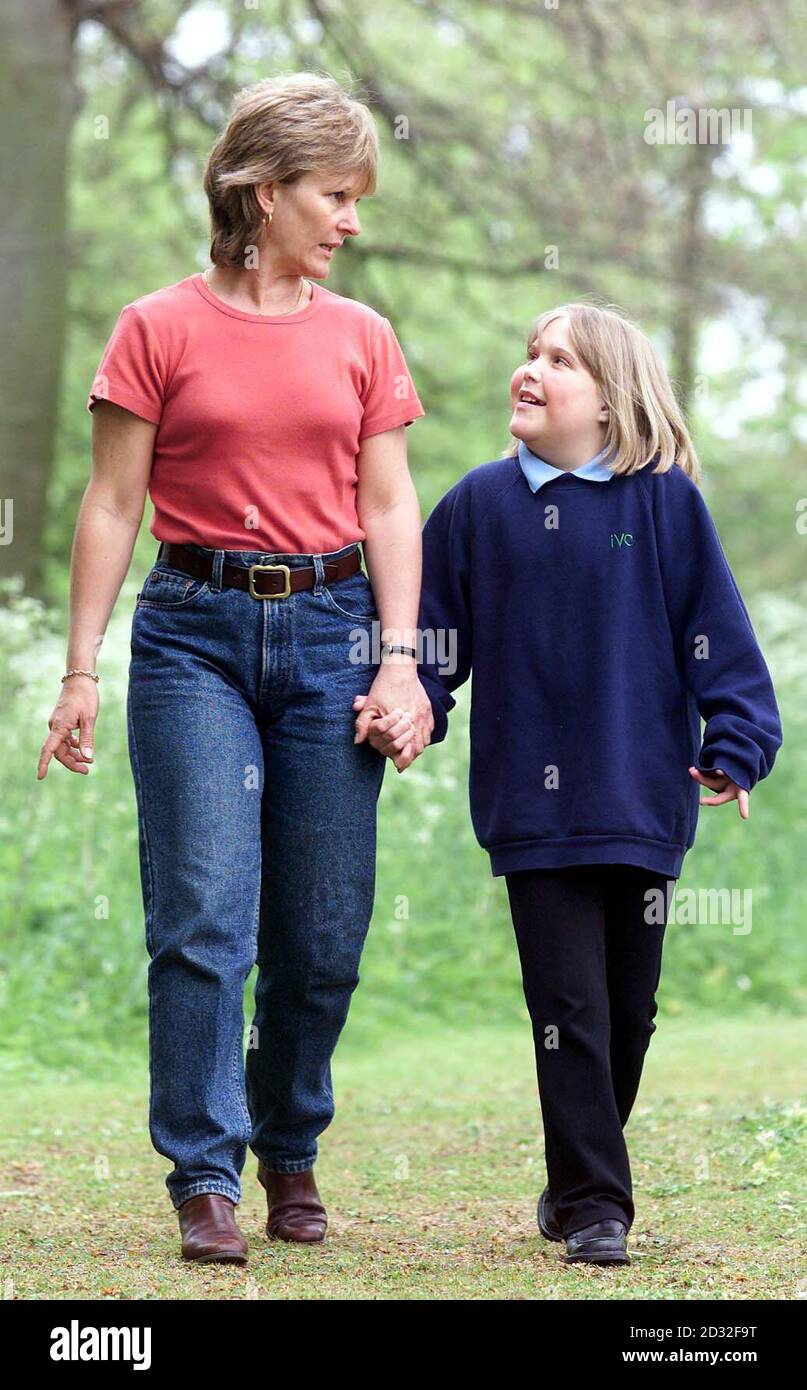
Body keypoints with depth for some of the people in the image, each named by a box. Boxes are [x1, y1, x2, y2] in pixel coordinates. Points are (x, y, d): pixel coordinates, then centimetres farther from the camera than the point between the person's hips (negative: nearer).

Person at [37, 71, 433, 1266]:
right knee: (204, 912, -10)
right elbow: (113, 506, 2)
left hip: (328, 629, 3)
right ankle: (205, 1178, -3)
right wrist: (81, 669, -2)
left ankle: (291, 1149, 25)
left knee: (324, 929, 4)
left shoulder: (363, 339, 10)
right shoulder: (160, 330, 1)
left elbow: (389, 506, 10)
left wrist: (400, 656, -1)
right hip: (197, 629, -3)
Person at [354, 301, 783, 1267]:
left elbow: (717, 634, 1)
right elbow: (436, 631, 9)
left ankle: (582, 1177, 29)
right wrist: (405, 710, -6)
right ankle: (591, 1205, 1)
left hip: (642, 803, 0)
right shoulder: (481, 506, 3)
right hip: (532, 804, 0)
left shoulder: (666, 502, -1)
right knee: (569, 1006, -5)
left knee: (628, 1010, 10)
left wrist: (734, 748, -6)